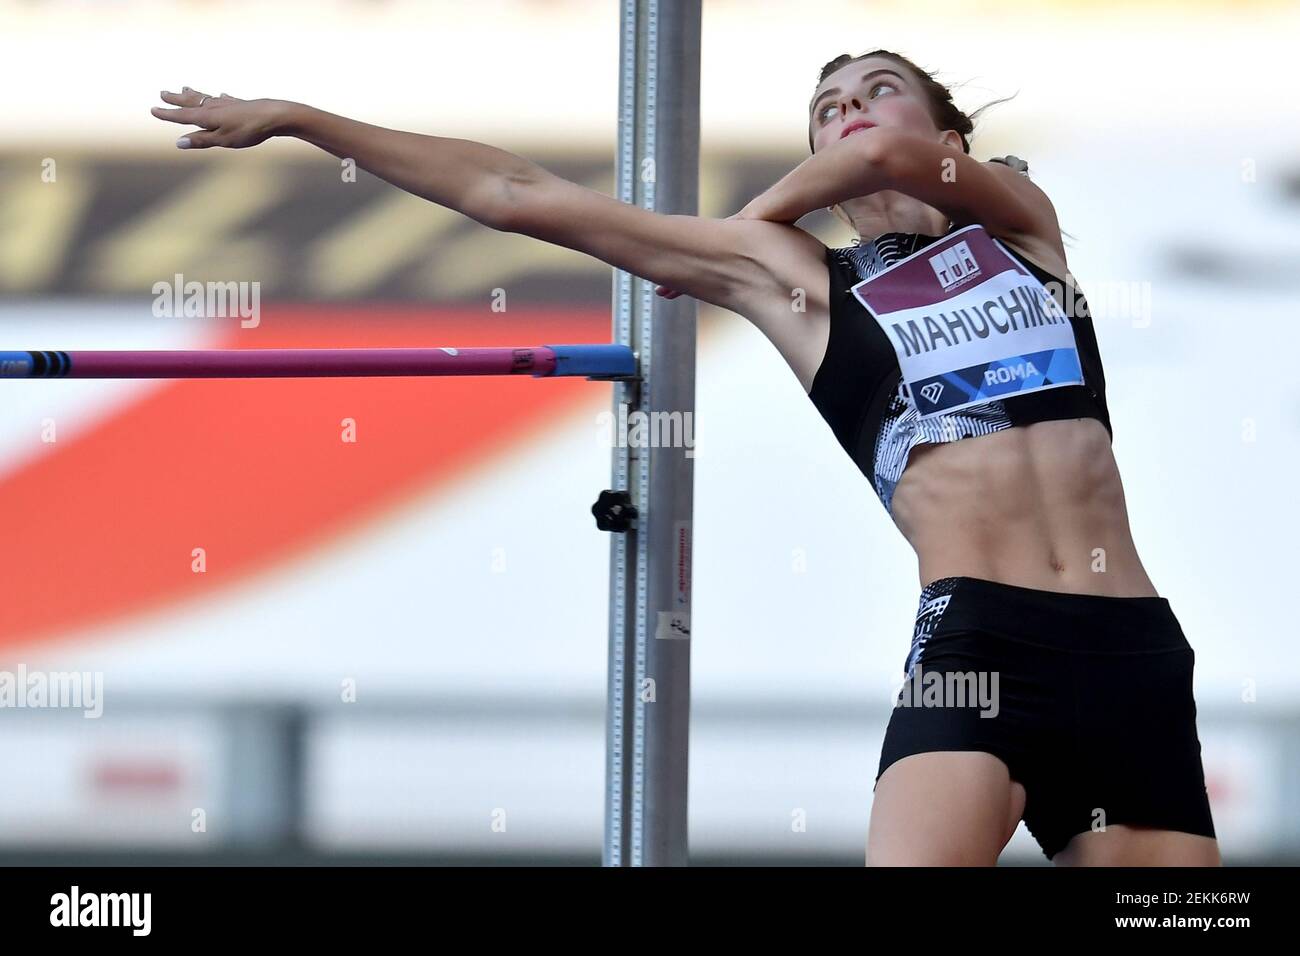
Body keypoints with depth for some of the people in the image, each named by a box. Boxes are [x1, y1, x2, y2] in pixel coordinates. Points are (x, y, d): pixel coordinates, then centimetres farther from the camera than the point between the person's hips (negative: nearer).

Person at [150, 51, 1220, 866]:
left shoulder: (1022, 216, 17)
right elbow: (519, 196, 13)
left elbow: (885, 162, -5)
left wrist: (752, 215, 14)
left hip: (1134, 655, 2)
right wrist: (295, 120, 12)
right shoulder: (797, 279, 13)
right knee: (916, 852, -25)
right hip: (974, 638, -2)